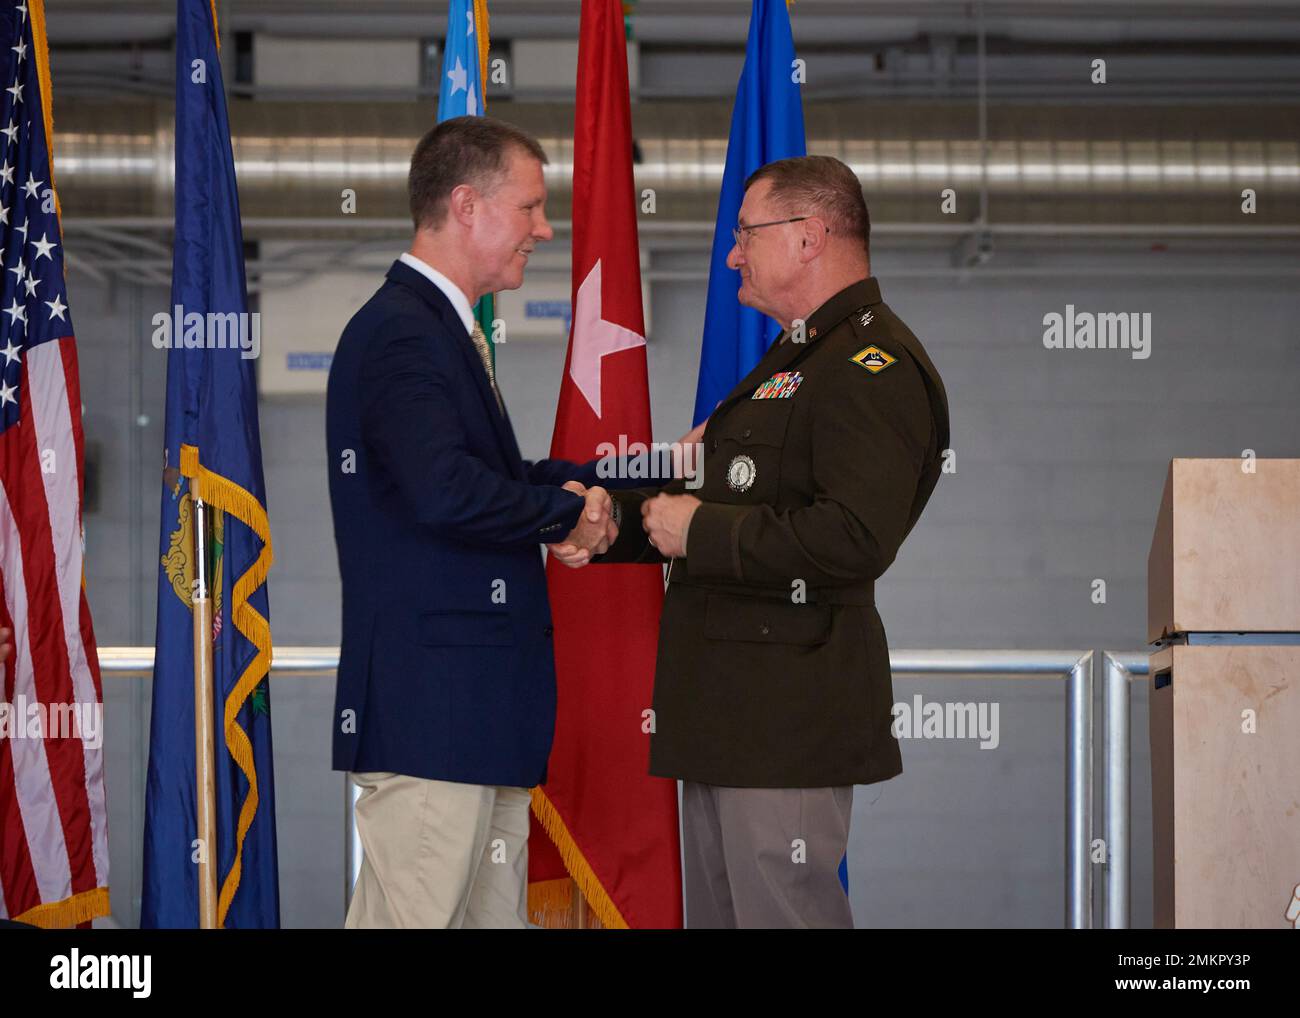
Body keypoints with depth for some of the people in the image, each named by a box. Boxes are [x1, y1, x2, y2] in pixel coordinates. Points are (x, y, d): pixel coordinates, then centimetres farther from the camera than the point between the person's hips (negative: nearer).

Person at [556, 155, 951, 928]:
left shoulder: (874, 365, -14)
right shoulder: (795, 358, 22)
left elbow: (854, 539, -27)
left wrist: (698, 530, -18)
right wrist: (612, 523, 9)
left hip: (787, 713, -11)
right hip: (727, 706, 11)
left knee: (781, 912, -9)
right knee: (716, 909, 14)